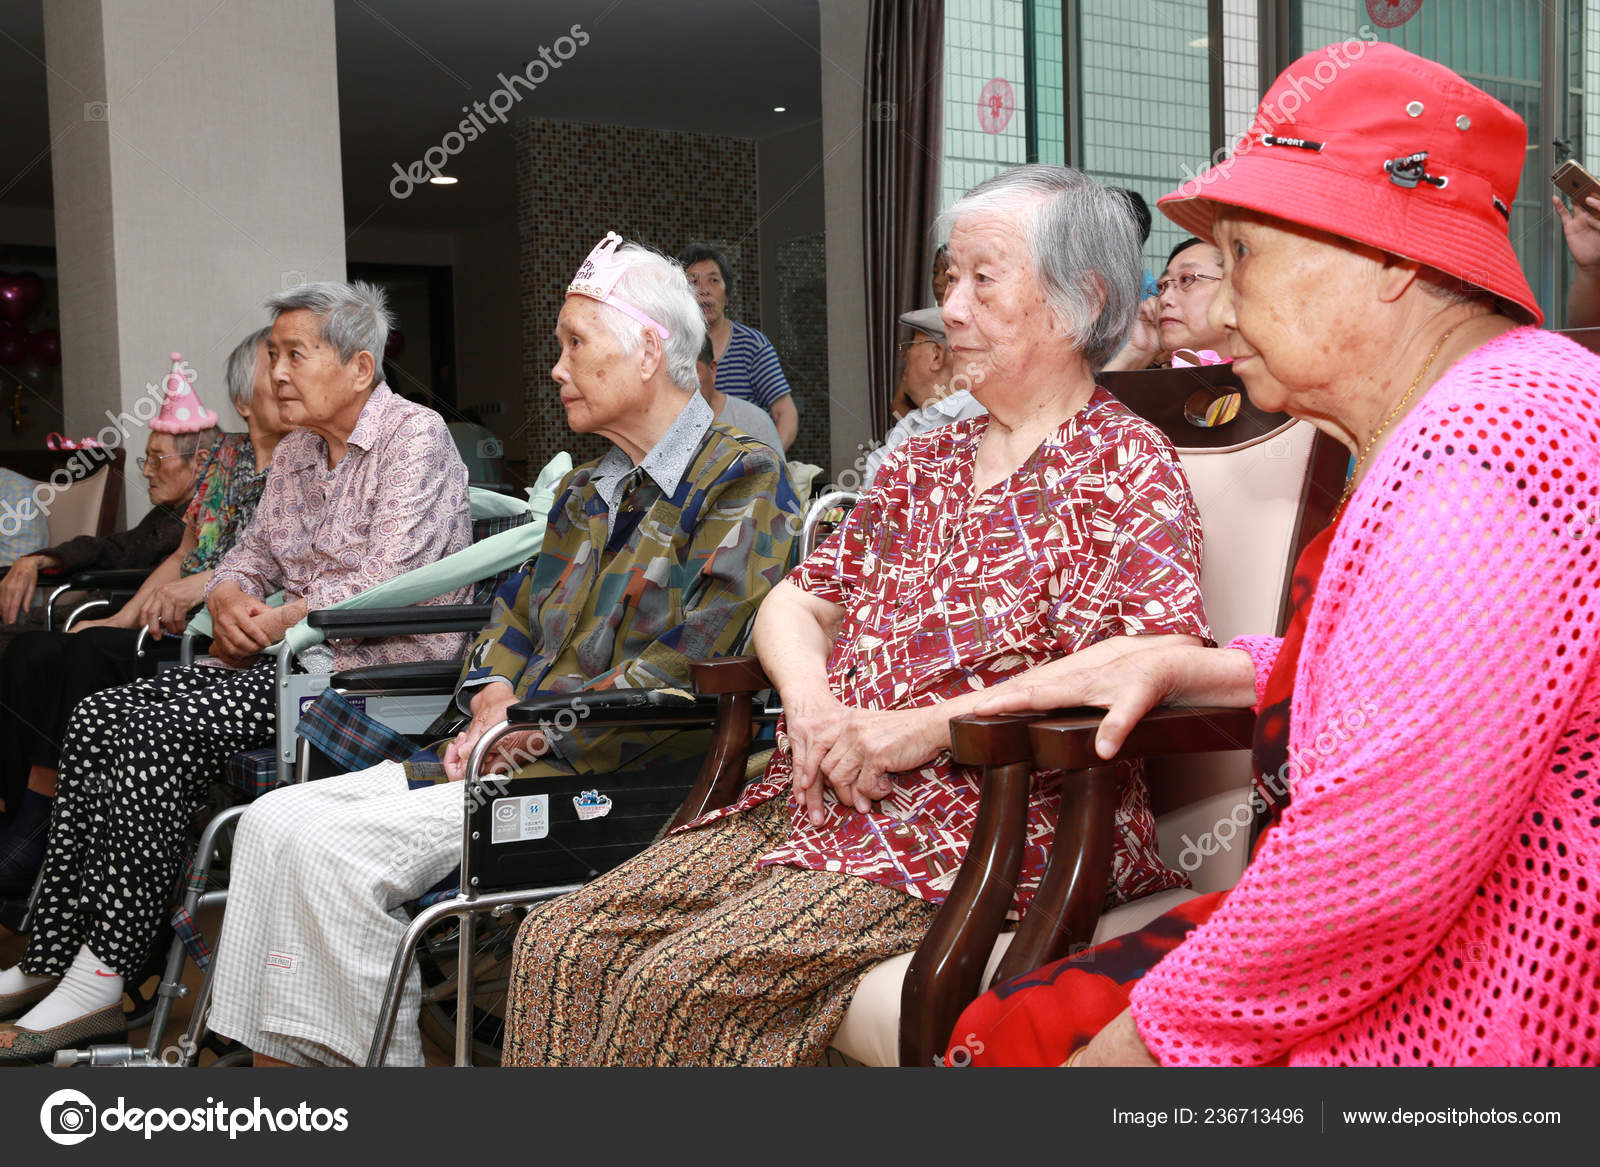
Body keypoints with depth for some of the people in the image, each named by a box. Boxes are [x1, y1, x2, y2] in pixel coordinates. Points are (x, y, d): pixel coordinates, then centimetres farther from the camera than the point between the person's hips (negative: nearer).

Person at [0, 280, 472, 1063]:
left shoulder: (416, 438, -9)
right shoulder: (296, 453, 19)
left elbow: (385, 588, -18)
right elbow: (250, 557, 22)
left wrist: (266, 628, -11)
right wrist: (227, 595, -3)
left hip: (382, 670, -9)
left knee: (159, 731, -23)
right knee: (99, 717, -8)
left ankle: (102, 983, -16)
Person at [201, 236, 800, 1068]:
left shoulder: (742, 480, -7)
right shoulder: (587, 490, 21)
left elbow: (685, 674, -16)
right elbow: (517, 619, 22)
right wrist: (493, 702, 1)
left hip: (620, 779, -9)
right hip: (531, 756, 9)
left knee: (336, 849, -21)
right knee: (275, 822, -3)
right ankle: (270, 1057, -1)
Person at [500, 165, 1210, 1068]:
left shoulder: (1127, 469, -3)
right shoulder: (926, 463, 21)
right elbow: (797, 602, 21)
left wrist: (924, 728, -19)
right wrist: (810, 700, -3)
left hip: (993, 829, -7)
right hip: (817, 798, 7)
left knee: (678, 984, -25)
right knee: (562, 945, -9)